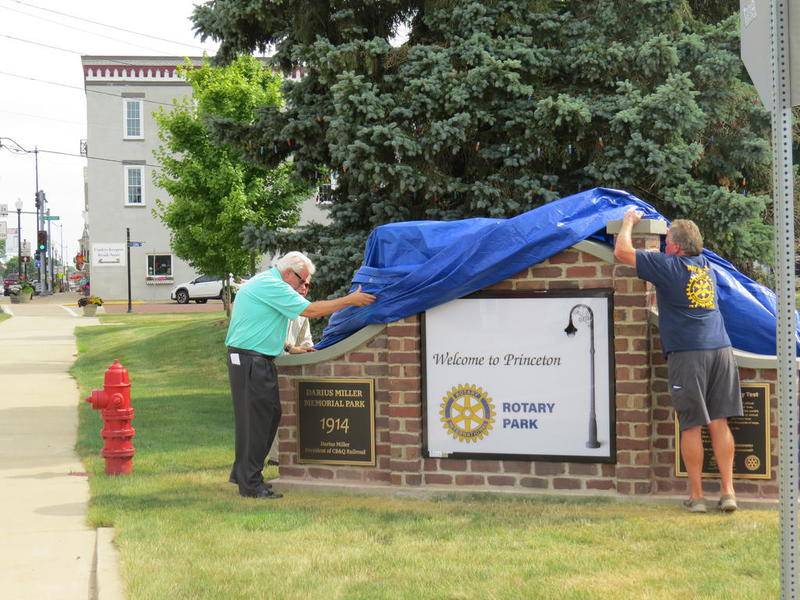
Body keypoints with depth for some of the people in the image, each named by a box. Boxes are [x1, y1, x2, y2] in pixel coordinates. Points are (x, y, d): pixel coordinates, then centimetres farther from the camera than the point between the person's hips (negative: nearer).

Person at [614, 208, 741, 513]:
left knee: (691, 426, 0)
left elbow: (622, 251, -1)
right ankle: (728, 492, 5)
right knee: (719, 422, 6)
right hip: (721, 349, 5)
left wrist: (629, 221, 16)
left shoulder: (668, 265, -4)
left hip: (687, 353, -5)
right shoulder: (707, 266, 16)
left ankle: (696, 496, 4)